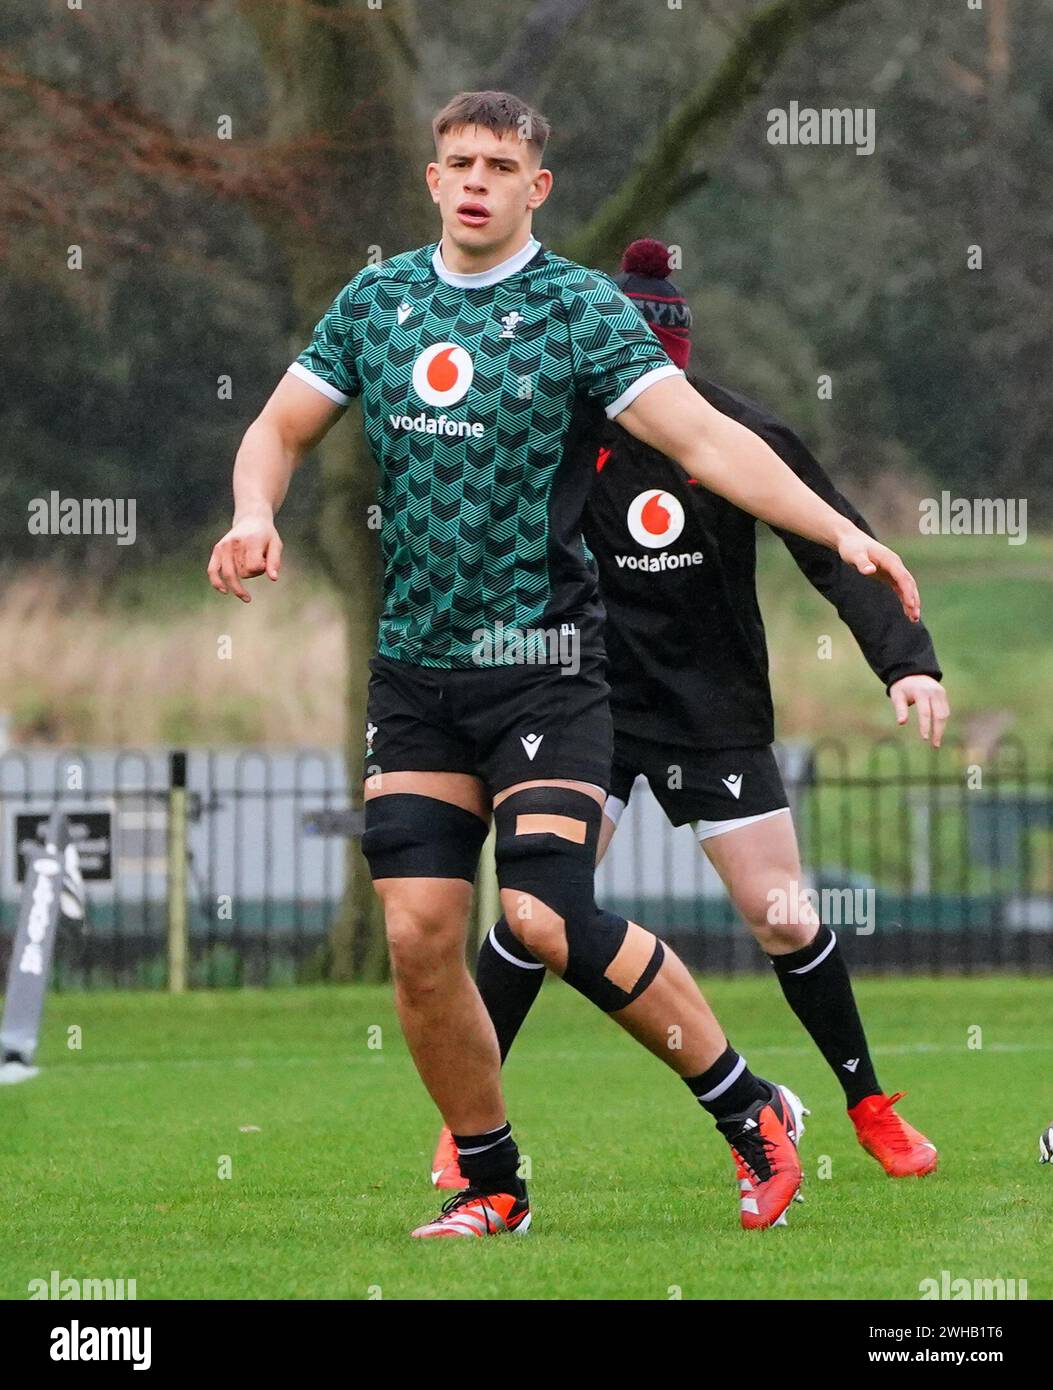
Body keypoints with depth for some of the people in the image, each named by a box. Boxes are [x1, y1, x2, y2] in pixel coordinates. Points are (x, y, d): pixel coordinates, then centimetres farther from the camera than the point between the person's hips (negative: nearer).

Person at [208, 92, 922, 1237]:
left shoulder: (581, 310, -6)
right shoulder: (374, 302, 8)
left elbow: (704, 438, -14)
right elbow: (280, 427, 14)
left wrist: (840, 532, -26)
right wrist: (255, 514, -9)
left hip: (540, 660, -5)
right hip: (413, 669, 5)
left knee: (548, 918, -17)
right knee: (419, 936, -2)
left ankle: (749, 1112, 1)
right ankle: (489, 1185, 15)